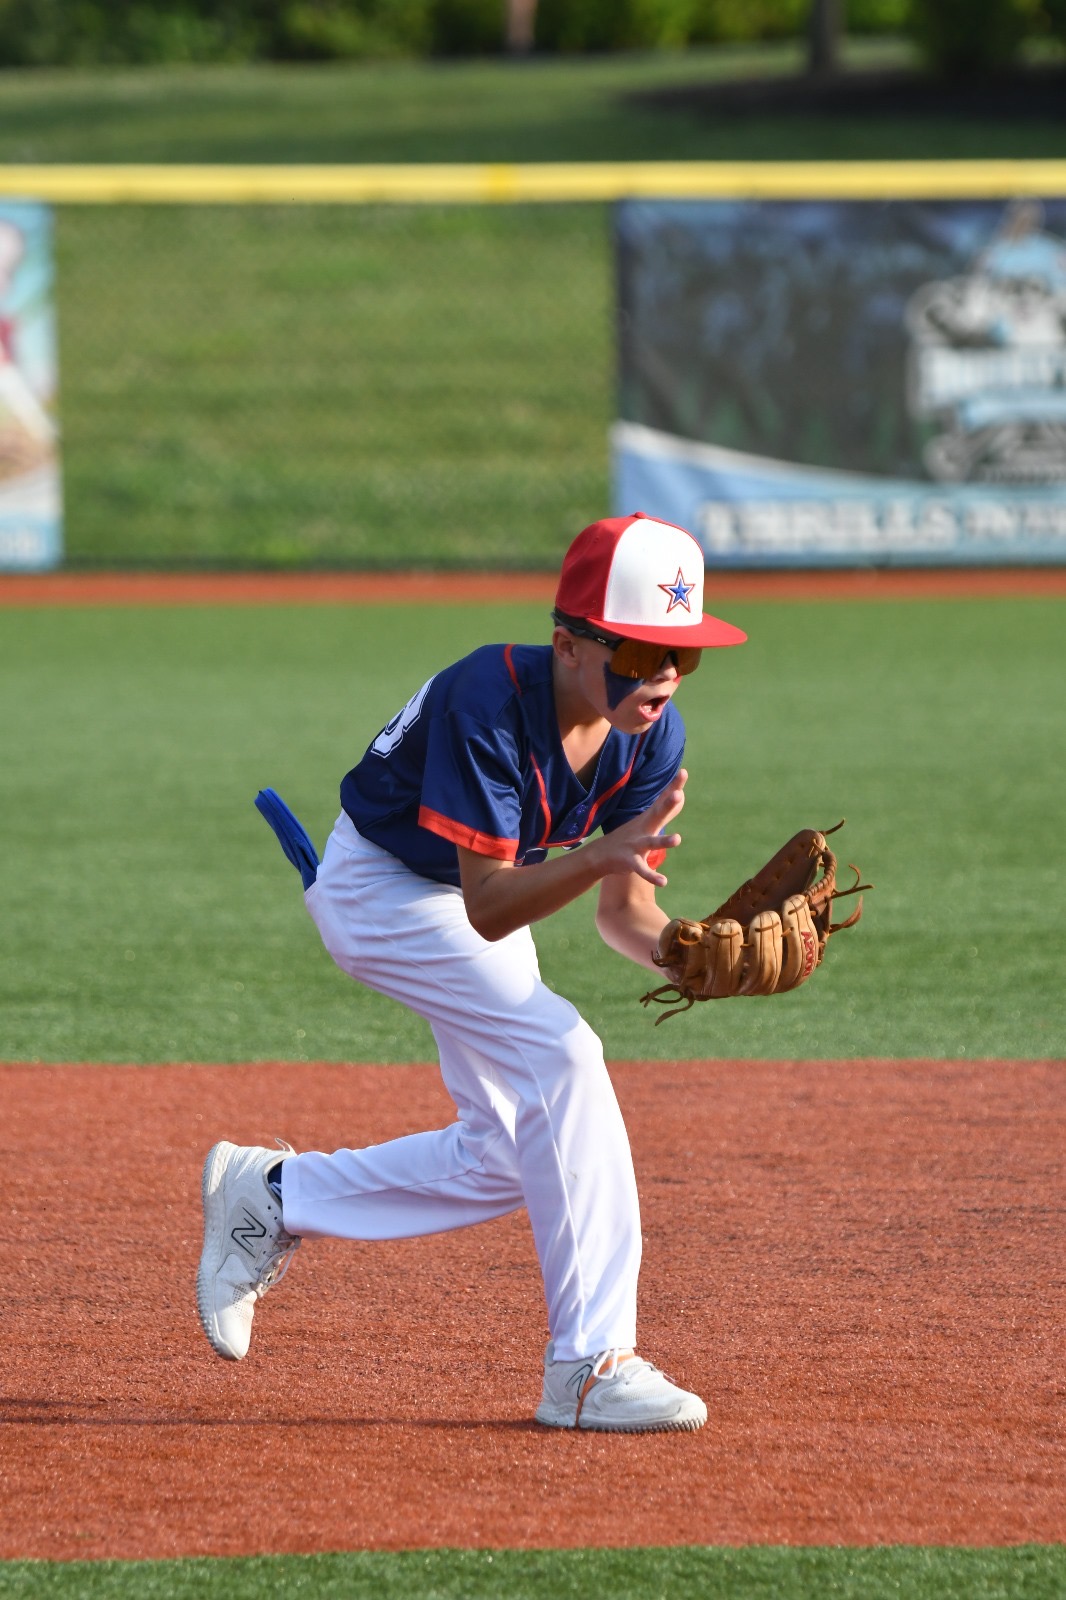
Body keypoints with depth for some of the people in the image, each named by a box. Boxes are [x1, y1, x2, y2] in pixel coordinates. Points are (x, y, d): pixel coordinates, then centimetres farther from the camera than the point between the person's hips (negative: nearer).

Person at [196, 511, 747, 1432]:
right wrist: (602, 853, -51)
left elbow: (622, 911, -9)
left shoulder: (652, 733, -15)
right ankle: (590, 1367, -21)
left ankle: (275, 1198, 24)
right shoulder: (486, 703, -35)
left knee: (506, 1162, 4)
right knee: (559, 1058, -24)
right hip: (383, 885, -8)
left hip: (484, 892, 8)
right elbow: (487, 907, -37)